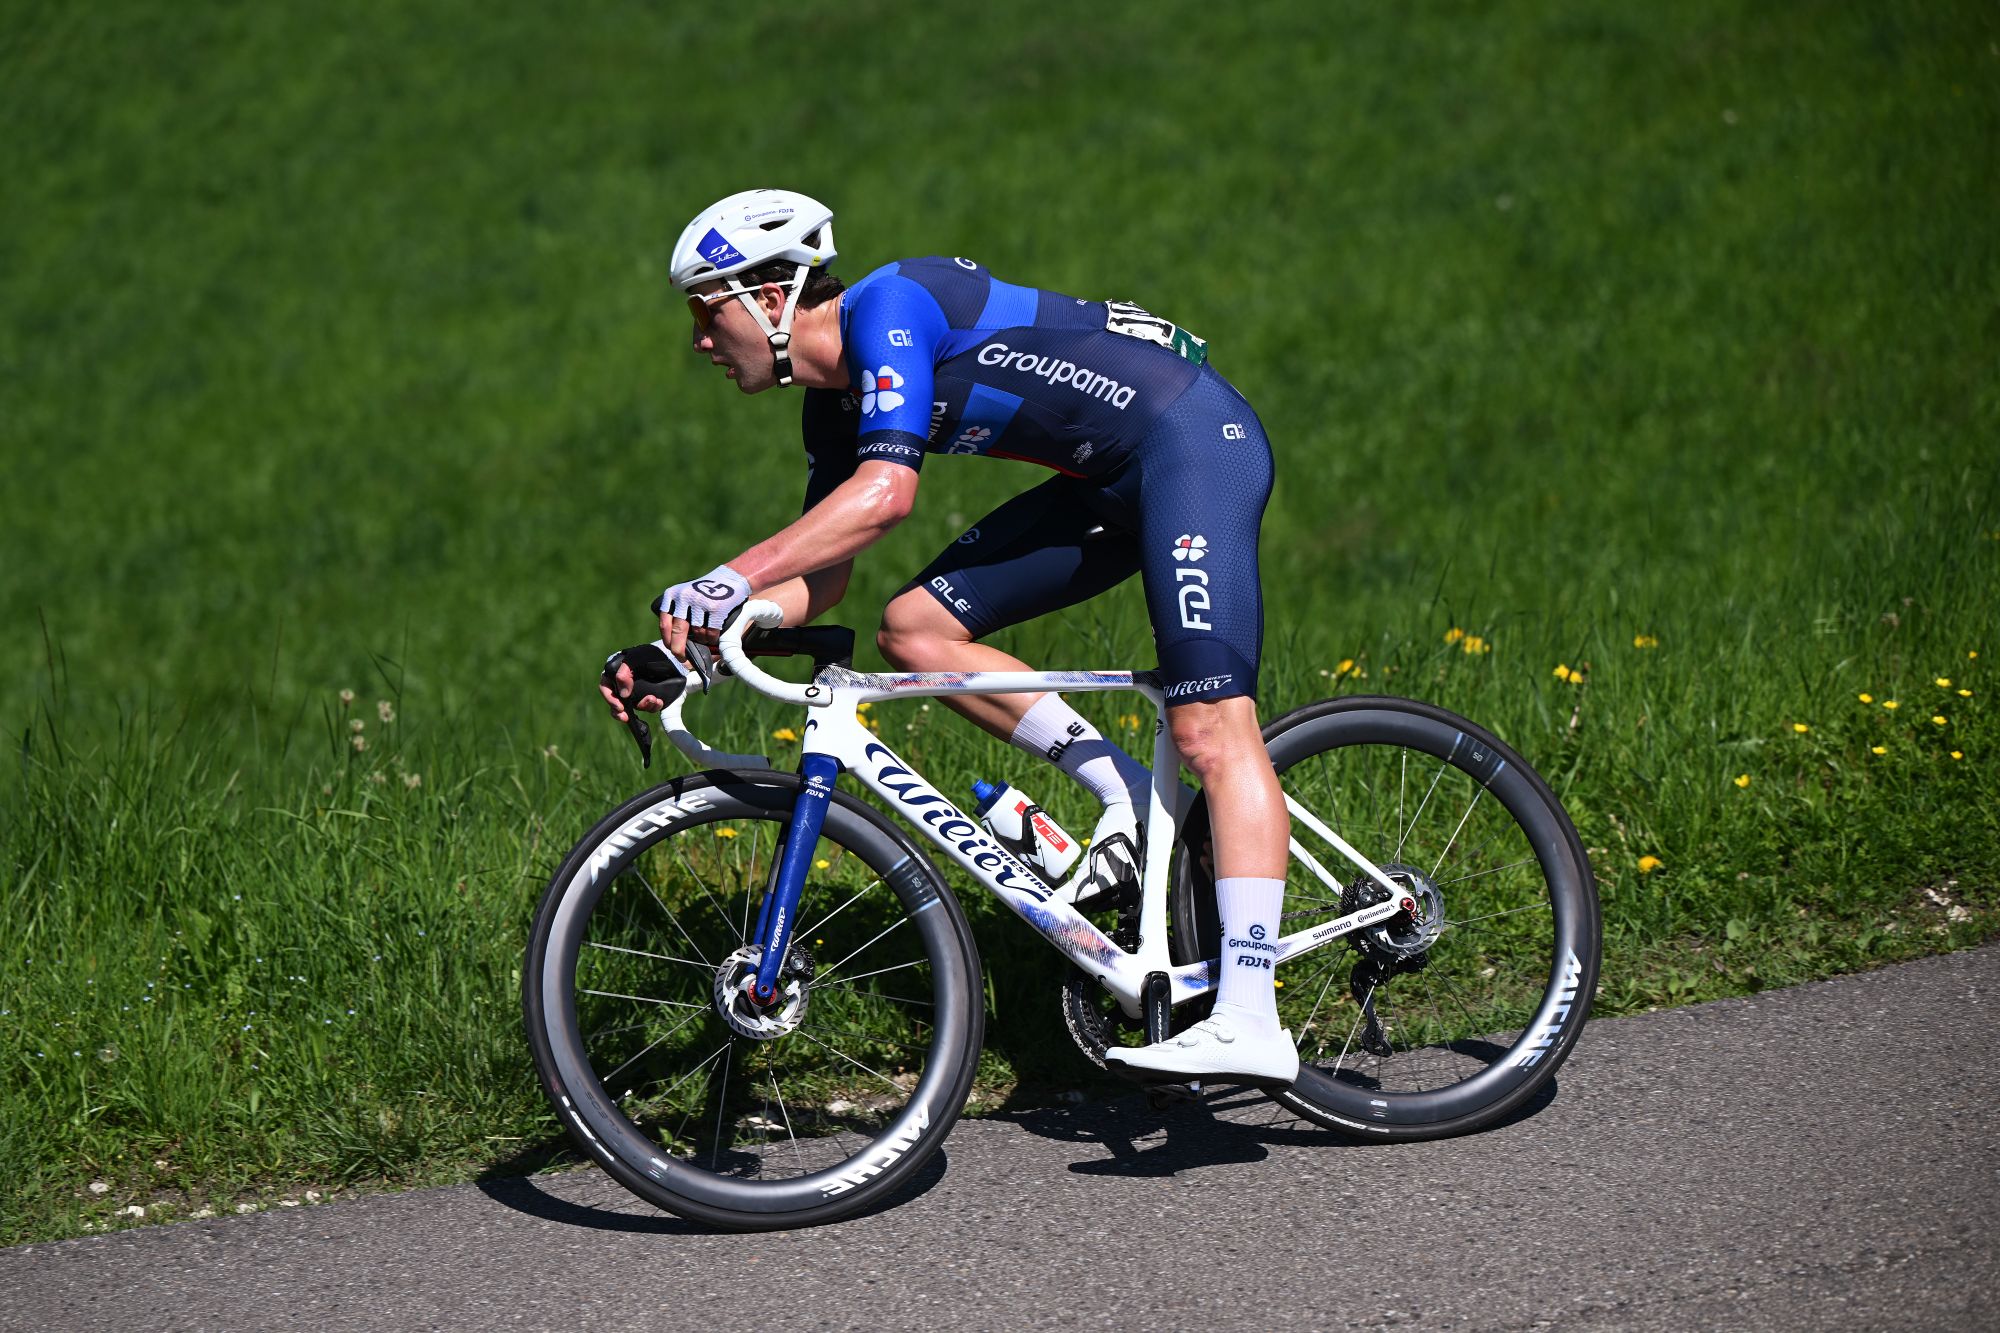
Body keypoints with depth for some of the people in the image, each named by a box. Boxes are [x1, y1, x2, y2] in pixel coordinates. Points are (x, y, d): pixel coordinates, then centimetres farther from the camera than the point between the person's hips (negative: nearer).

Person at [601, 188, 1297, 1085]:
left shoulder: (888, 306, -17)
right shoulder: (836, 403, 11)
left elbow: (887, 490, -30)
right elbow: (819, 579, 13)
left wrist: (729, 579, -33)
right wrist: (684, 642, 1)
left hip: (1194, 437, -9)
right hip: (1114, 478, 10)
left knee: (1210, 729, -19)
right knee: (913, 629, 3)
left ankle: (1249, 1022, -26)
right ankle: (1127, 794, 4)